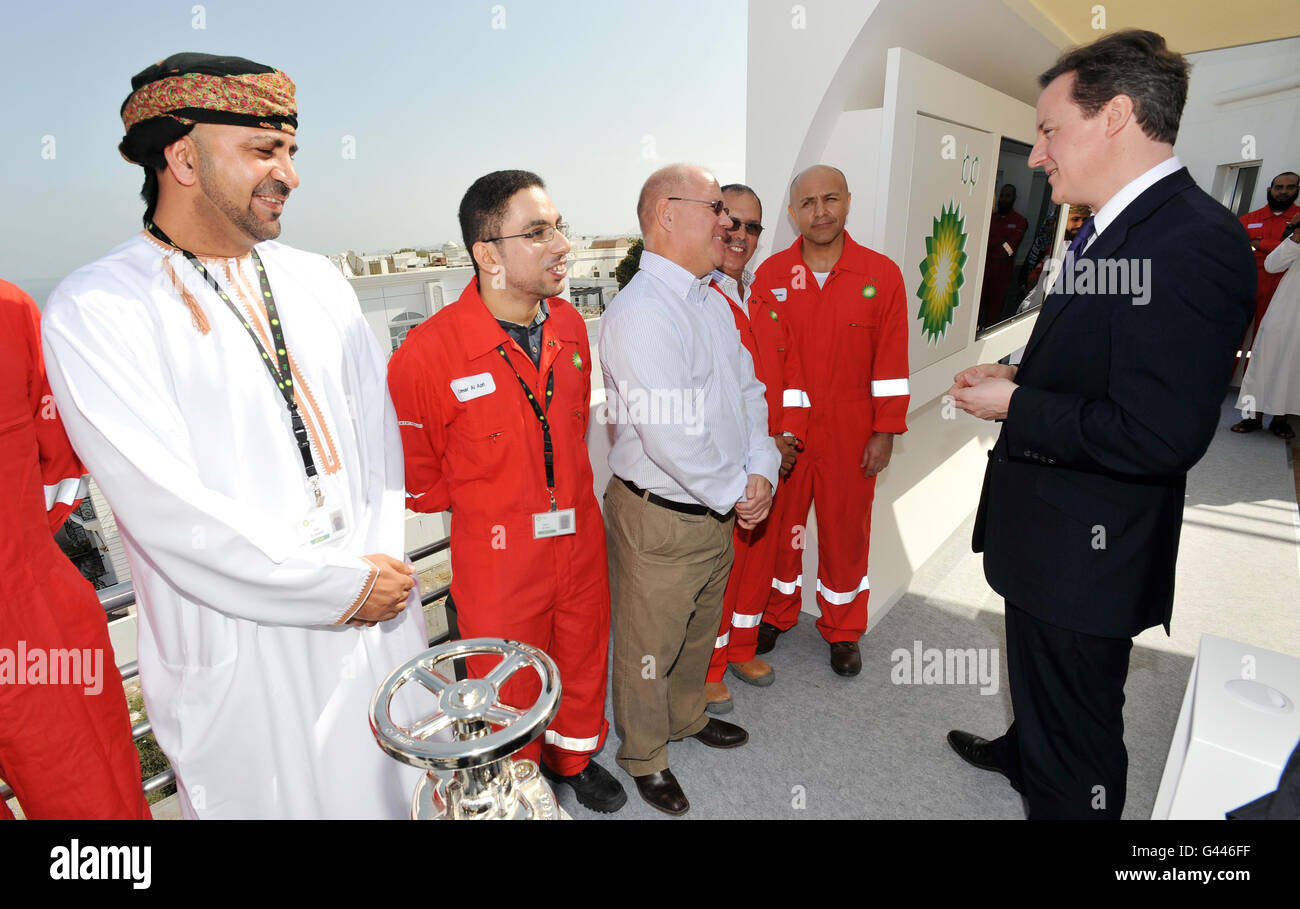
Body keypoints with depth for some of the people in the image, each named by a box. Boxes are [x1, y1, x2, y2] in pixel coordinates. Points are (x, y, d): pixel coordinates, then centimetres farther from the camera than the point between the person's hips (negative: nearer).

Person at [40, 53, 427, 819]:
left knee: (400, 788, 20)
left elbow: (375, 427, 3)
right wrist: (337, 588, -14)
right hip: (243, 650, -4)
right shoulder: (95, 311, -10)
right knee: (277, 795, 16)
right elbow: (165, 505, -17)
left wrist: (379, 565, -8)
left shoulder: (317, 281, 7)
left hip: (379, 614, 5)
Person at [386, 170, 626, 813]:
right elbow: (415, 474, -9)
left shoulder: (569, 326, -3)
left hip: (579, 541, 5)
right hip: (498, 558, -5)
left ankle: (575, 756, 54)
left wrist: (566, 491, 12)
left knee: (583, 661, 25)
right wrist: (486, 501, 1)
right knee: (513, 692, 16)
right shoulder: (429, 352, -22)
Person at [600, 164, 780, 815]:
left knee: (700, 628, 26)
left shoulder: (711, 301, 8)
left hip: (721, 507, 9)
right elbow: (670, 433, -27)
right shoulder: (641, 311, -23)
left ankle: (687, 716, 52)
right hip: (661, 516, -9)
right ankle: (644, 757, 37)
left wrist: (760, 471, -4)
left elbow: (747, 390, 10)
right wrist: (735, 493, -14)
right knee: (650, 646, 12)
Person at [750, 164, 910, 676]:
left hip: (849, 433, 0)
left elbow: (891, 362, -2)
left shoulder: (881, 275, -2)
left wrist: (886, 432, -4)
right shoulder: (770, 275, 0)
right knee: (779, 524, 13)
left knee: (846, 529, 11)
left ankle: (843, 630, 32)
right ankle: (776, 614, 36)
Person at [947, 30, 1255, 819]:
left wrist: (1015, 407, -20)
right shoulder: (1111, 230, 8)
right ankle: (1024, 753, 60)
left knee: (1077, 735, 13)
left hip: (1087, 554, -10)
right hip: (1046, 532, 10)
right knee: (1039, 683, 34)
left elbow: (1158, 435, -30)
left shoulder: (1193, 241, -24)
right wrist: (1016, 378, 1)